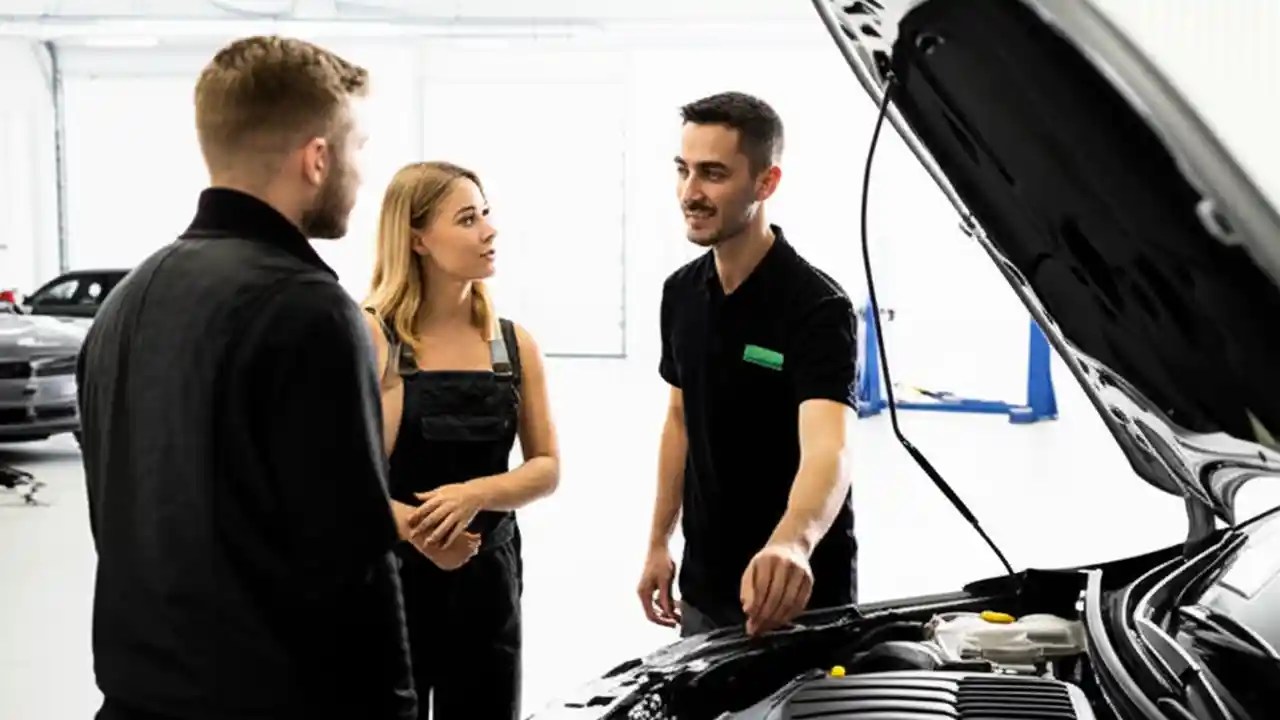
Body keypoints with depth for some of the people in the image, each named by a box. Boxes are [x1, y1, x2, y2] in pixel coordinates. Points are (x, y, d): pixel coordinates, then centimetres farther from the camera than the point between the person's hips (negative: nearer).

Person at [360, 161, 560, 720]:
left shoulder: (513, 344, 4)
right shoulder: (371, 337, -9)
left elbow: (546, 467, 5)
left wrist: (477, 493, -14)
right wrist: (412, 527, -26)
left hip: (487, 581, 4)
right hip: (389, 577, -4)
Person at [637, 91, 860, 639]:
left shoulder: (817, 308, -22)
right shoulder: (681, 292, 0)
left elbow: (827, 449, -37)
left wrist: (792, 545, -56)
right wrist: (659, 543, 10)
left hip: (800, 596, -6)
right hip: (704, 586, 6)